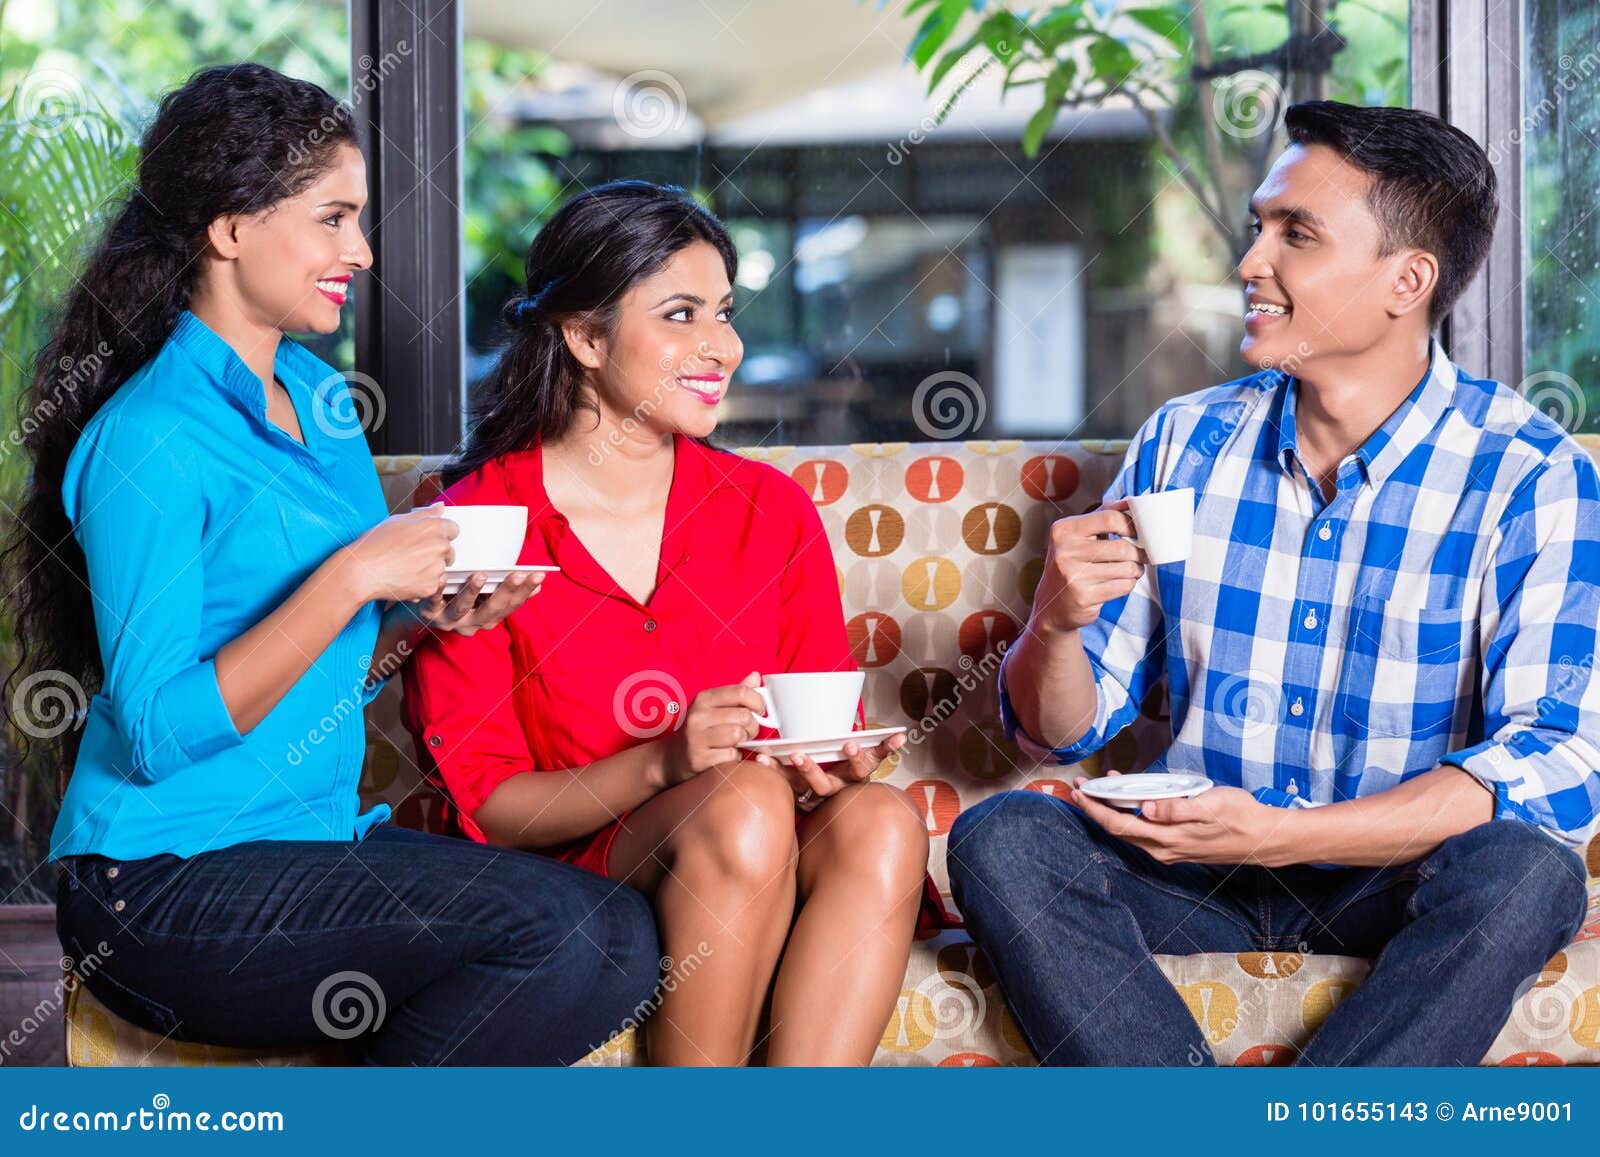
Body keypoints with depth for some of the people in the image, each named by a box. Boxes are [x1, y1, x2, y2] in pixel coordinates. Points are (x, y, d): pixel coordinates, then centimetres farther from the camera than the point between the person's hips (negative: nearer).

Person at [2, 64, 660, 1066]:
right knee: (554, 928, -23)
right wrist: (352, 578, -21)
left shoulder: (317, 392, 12)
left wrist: (429, 622, -1)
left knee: (623, 943, -13)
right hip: (166, 886, -8)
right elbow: (158, 730, -19)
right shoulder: (149, 438, -13)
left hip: (320, 836, 8)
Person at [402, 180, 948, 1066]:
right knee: (743, 799, -32)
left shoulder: (772, 511, 10)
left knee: (882, 822, -27)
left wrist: (835, 766, -13)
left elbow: (828, 733, 13)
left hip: (767, 889, 4)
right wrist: (665, 764, -22)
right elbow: (480, 803, -6)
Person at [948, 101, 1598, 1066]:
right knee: (999, 839, -23)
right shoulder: (1187, 442, 5)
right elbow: (1064, 731, 9)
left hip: (1400, 892, -3)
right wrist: (1057, 621, -15)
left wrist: (1279, 835, -27)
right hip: (1198, 881, 3)